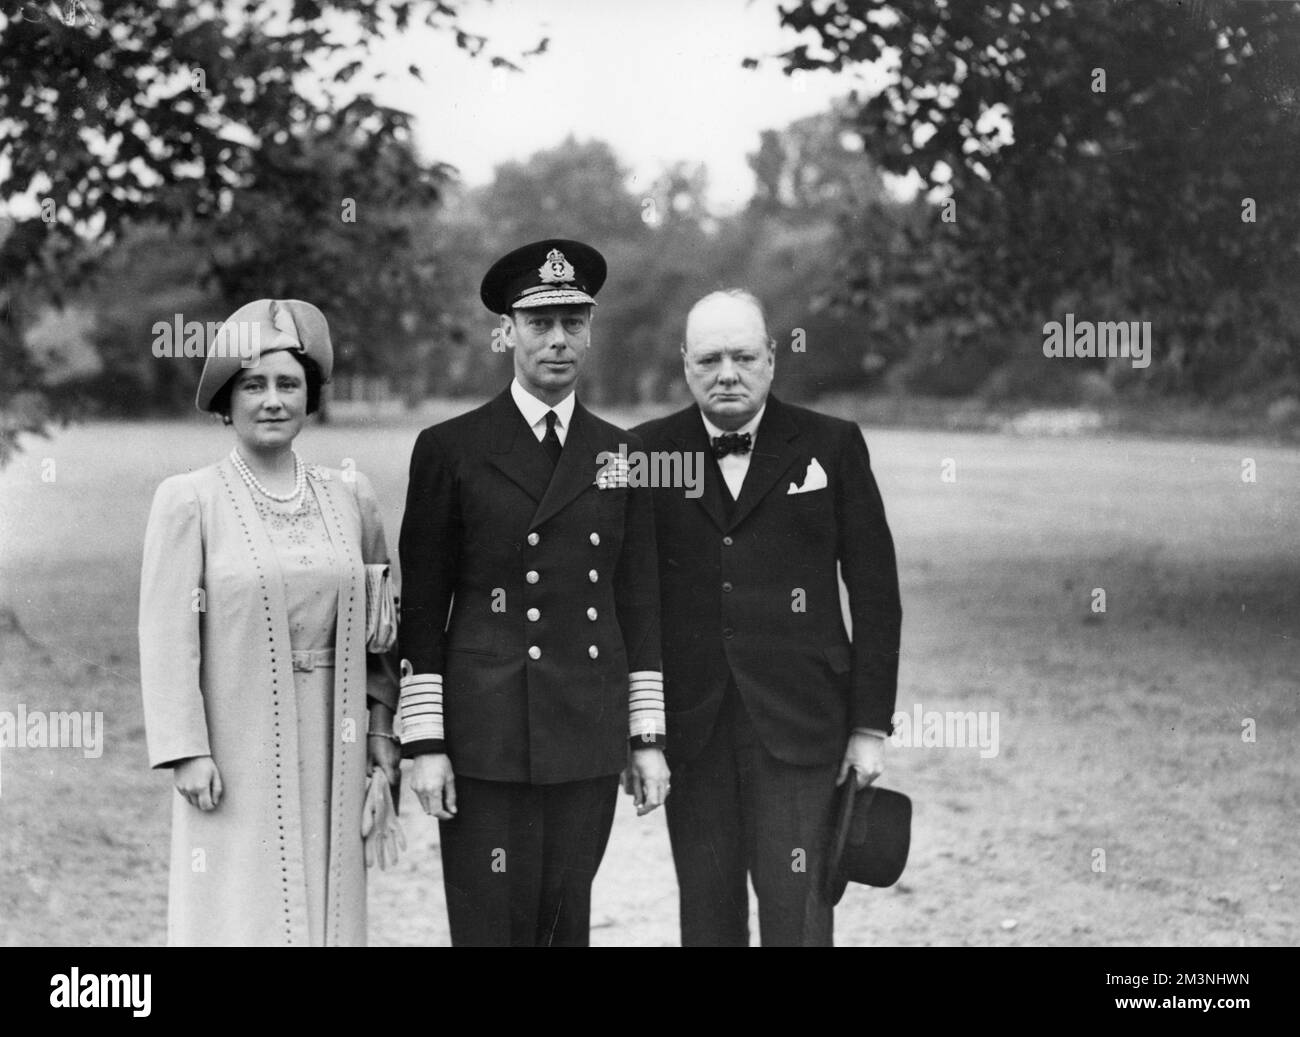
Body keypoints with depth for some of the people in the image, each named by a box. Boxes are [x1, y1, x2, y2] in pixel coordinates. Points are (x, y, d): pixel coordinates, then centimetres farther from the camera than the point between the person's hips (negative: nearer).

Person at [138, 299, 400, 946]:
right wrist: (186, 752, -12)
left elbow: (379, 624, 14)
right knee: (240, 915, -3)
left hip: (330, 753, 4)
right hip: (236, 753, -4)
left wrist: (382, 728, 7)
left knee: (328, 906, 6)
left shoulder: (349, 497, 8)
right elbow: (167, 634, -7)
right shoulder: (188, 501, -4)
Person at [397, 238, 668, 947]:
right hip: (486, 737, -3)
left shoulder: (619, 456, 10)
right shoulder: (450, 449, 0)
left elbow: (637, 606, 12)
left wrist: (647, 738, 8)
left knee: (567, 925, 8)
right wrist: (424, 742, -6)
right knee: (492, 925, -1)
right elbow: (421, 608, 0)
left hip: (589, 740, 3)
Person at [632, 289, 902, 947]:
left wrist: (871, 725, 0)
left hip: (797, 724, -2)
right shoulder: (646, 452, 6)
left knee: (796, 914, -5)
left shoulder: (832, 447, 3)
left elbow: (875, 592, 4)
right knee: (706, 915, 7)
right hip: (689, 726, 2)